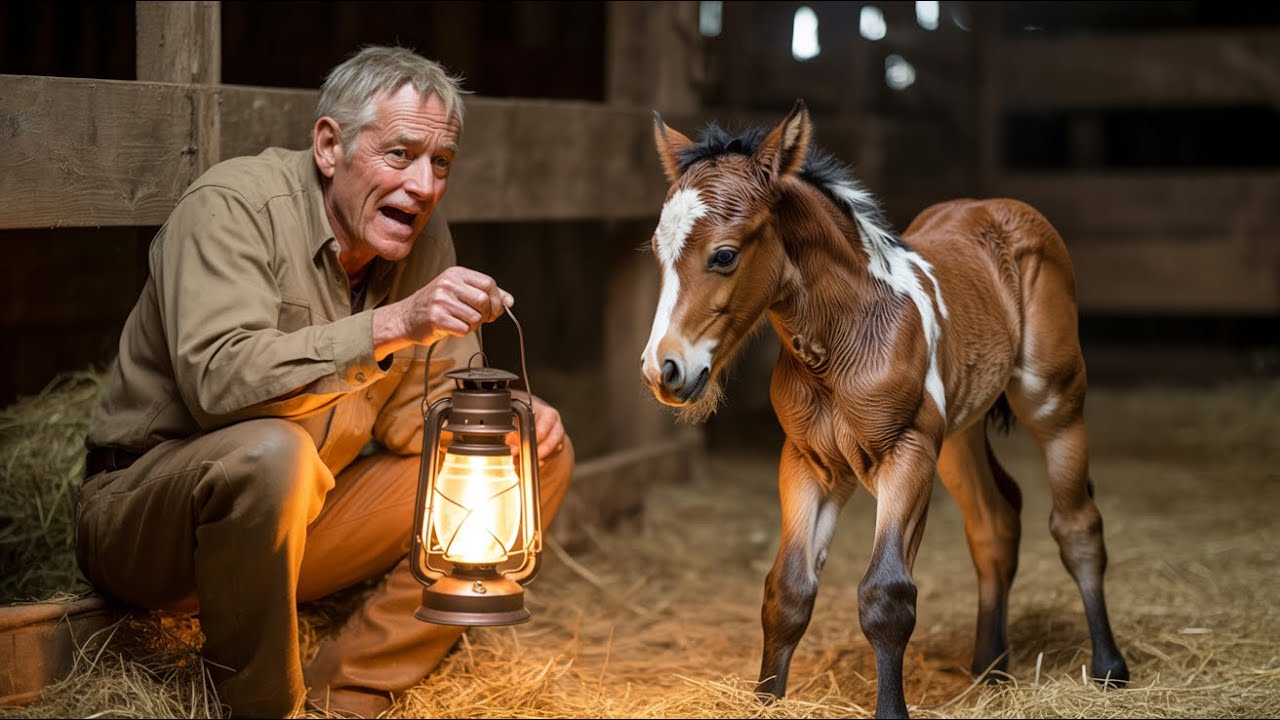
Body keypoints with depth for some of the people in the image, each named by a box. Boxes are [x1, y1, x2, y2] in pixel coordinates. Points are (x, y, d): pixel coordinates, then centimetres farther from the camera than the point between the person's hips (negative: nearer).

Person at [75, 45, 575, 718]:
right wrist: (393, 323, -38)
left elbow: (419, 410, 4)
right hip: (143, 516, -7)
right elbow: (218, 379, -33)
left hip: (302, 519, 7)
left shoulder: (423, 239, 2)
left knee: (540, 455, 0)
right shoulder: (233, 205, -18)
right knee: (271, 453, -40)